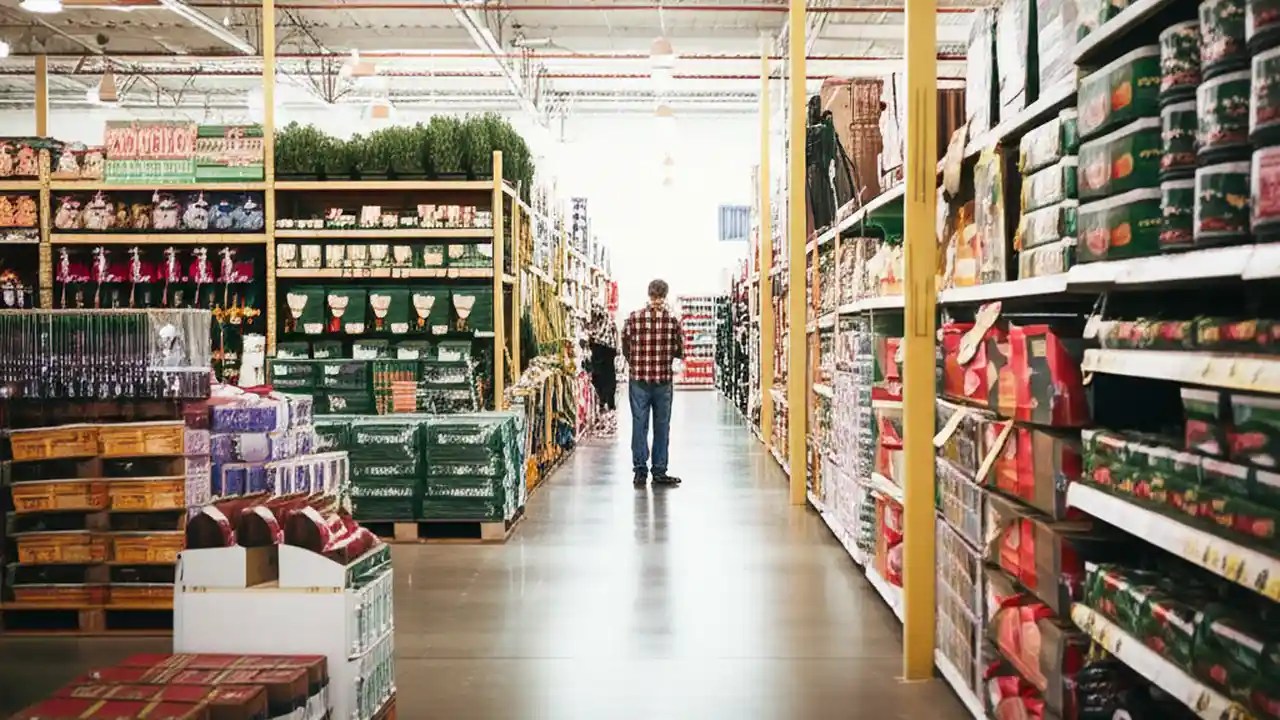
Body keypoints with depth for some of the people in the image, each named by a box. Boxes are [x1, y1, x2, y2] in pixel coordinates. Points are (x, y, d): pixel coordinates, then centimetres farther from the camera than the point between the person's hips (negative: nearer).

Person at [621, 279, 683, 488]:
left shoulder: (633, 318, -4)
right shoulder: (672, 320, -5)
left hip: (638, 379, 0)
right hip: (664, 380, 0)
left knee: (639, 425, 7)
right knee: (661, 427, 8)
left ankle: (640, 471, 11)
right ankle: (659, 472, 14)